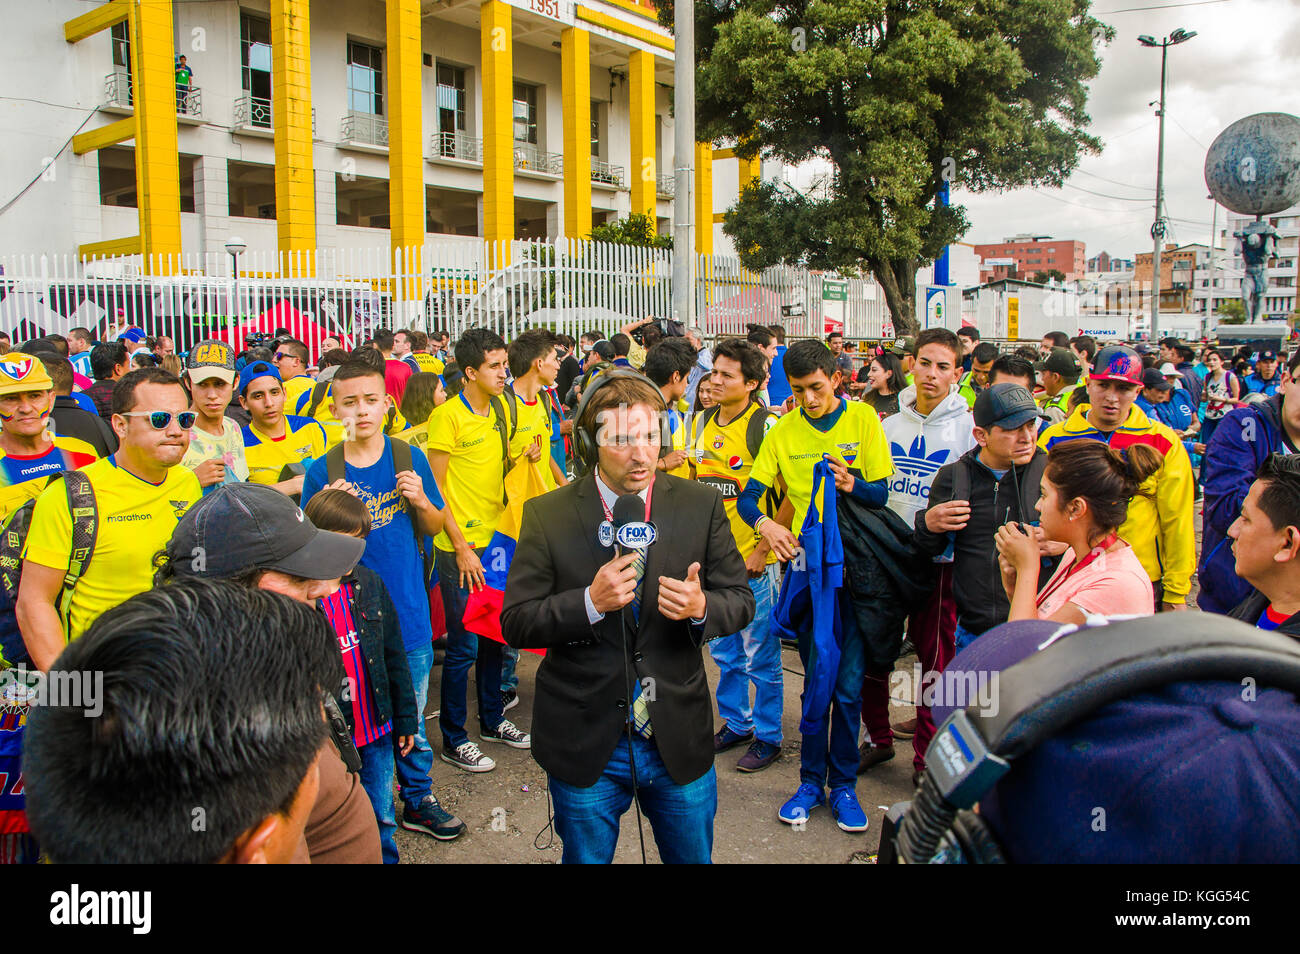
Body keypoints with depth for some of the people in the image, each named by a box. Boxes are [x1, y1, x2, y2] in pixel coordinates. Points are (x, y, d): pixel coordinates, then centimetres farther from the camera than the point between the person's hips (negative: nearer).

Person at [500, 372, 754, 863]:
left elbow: (740, 600, 1)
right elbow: (515, 623, -8)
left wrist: (702, 607, -21)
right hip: (585, 746, -1)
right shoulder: (547, 516, -8)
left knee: (693, 857, 20)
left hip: (680, 743, 2)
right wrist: (590, 602, -25)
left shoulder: (701, 505, -4)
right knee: (585, 857, 18)